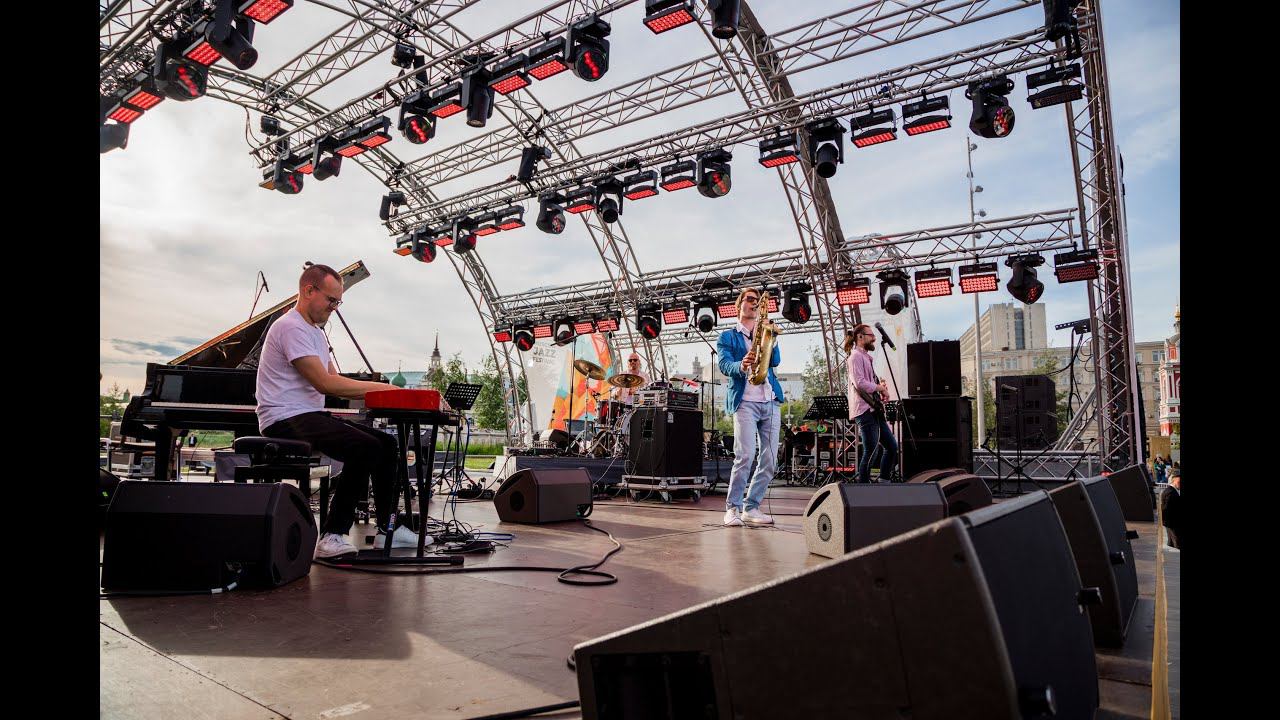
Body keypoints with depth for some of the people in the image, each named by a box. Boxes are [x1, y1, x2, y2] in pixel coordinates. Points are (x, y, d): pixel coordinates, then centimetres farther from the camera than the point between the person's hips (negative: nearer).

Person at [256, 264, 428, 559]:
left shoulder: (316, 332, 21)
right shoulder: (292, 327, -13)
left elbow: (335, 381, 17)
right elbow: (324, 383, -22)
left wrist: (379, 393, 0)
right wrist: (379, 387, -17)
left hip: (311, 415, 10)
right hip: (286, 420, -10)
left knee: (387, 443, 4)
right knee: (366, 447, -29)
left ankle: (386, 529, 8)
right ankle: (333, 535, -23)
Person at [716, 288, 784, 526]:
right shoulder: (727, 337, 12)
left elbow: (776, 360, 5)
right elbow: (724, 365, -6)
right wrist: (741, 366, -27)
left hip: (771, 402, 4)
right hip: (744, 401, -4)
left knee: (770, 460, 2)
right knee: (745, 456, -17)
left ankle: (751, 507, 12)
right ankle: (732, 508, -5)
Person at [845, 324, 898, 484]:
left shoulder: (866, 357, 23)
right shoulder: (856, 357, -9)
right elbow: (860, 383, -21)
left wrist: (881, 385, 11)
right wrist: (881, 388, -9)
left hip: (874, 410, 10)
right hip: (864, 410, -10)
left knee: (892, 446, 10)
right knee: (870, 451, -9)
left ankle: (884, 483, 15)